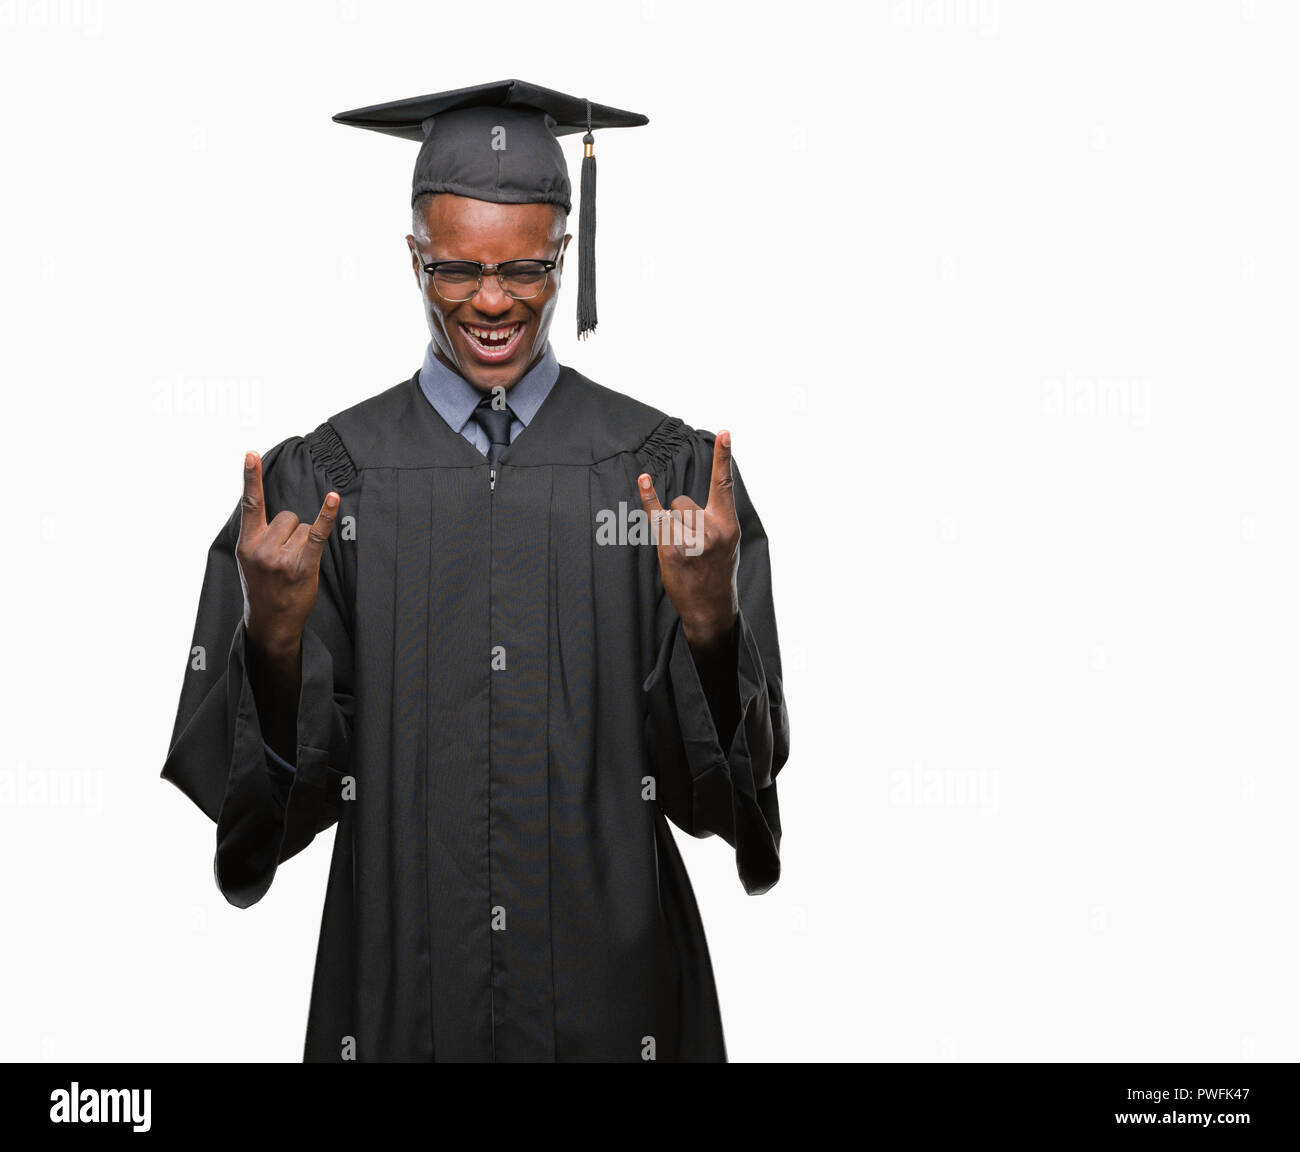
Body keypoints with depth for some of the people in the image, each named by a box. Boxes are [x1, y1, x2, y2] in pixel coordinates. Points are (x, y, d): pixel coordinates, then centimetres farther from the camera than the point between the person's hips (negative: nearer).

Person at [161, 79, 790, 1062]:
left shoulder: (671, 471, -4)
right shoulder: (315, 484, -4)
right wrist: (274, 638, -23)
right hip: (399, 995, 0)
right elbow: (286, 794, -6)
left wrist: (709, 621, -24)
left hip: (613, 990, 0)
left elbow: (716, 783, -6)